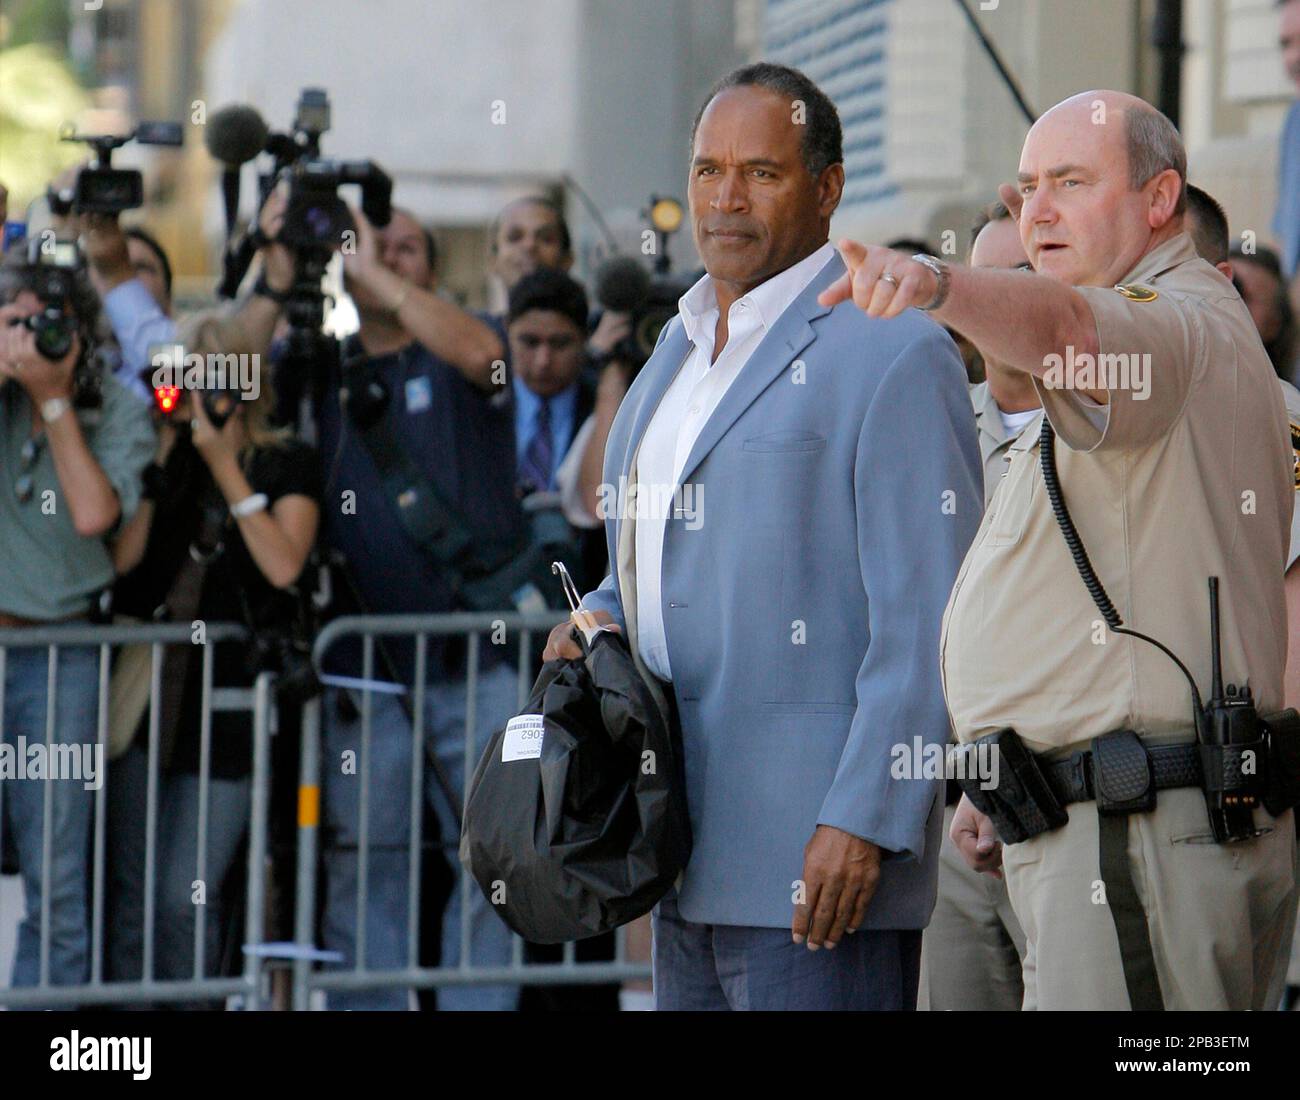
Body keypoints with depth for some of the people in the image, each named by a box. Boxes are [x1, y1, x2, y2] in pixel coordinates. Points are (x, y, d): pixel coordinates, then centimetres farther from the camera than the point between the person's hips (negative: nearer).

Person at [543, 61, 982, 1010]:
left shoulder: (894, 355, -9)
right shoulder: (681, 347, 18)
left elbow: (929, 621, -15)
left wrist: (864, 820, -20)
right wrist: (599, 621, 9)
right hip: (695, 843, 9)